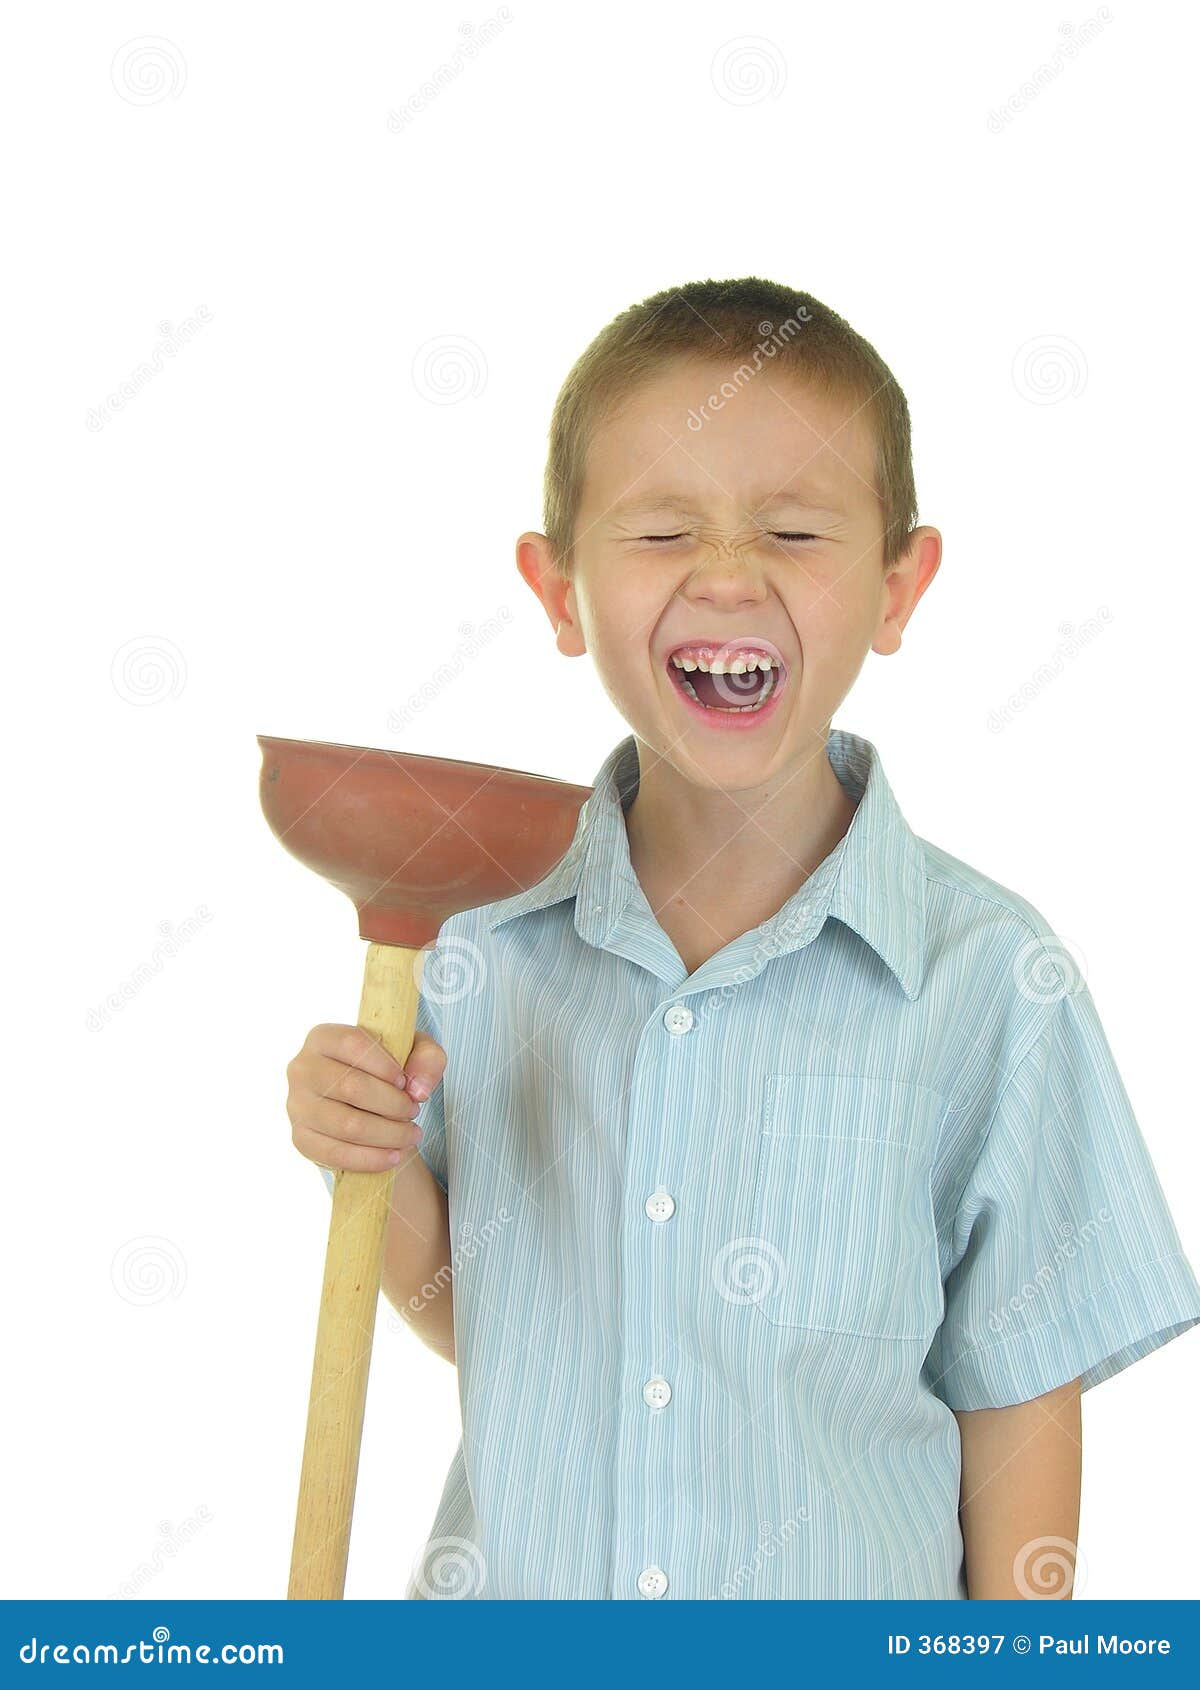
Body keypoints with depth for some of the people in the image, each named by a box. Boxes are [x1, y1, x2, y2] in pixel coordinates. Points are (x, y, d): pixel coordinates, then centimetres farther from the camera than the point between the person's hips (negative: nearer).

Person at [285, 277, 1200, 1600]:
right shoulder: (488, 935, -9)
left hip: (845, 1597, -2)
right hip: (510, 1582, 2)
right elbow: (468, 1323, 1)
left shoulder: (991, 979, -16)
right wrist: (381, 1168, -15)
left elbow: (1019, 1403, -8)